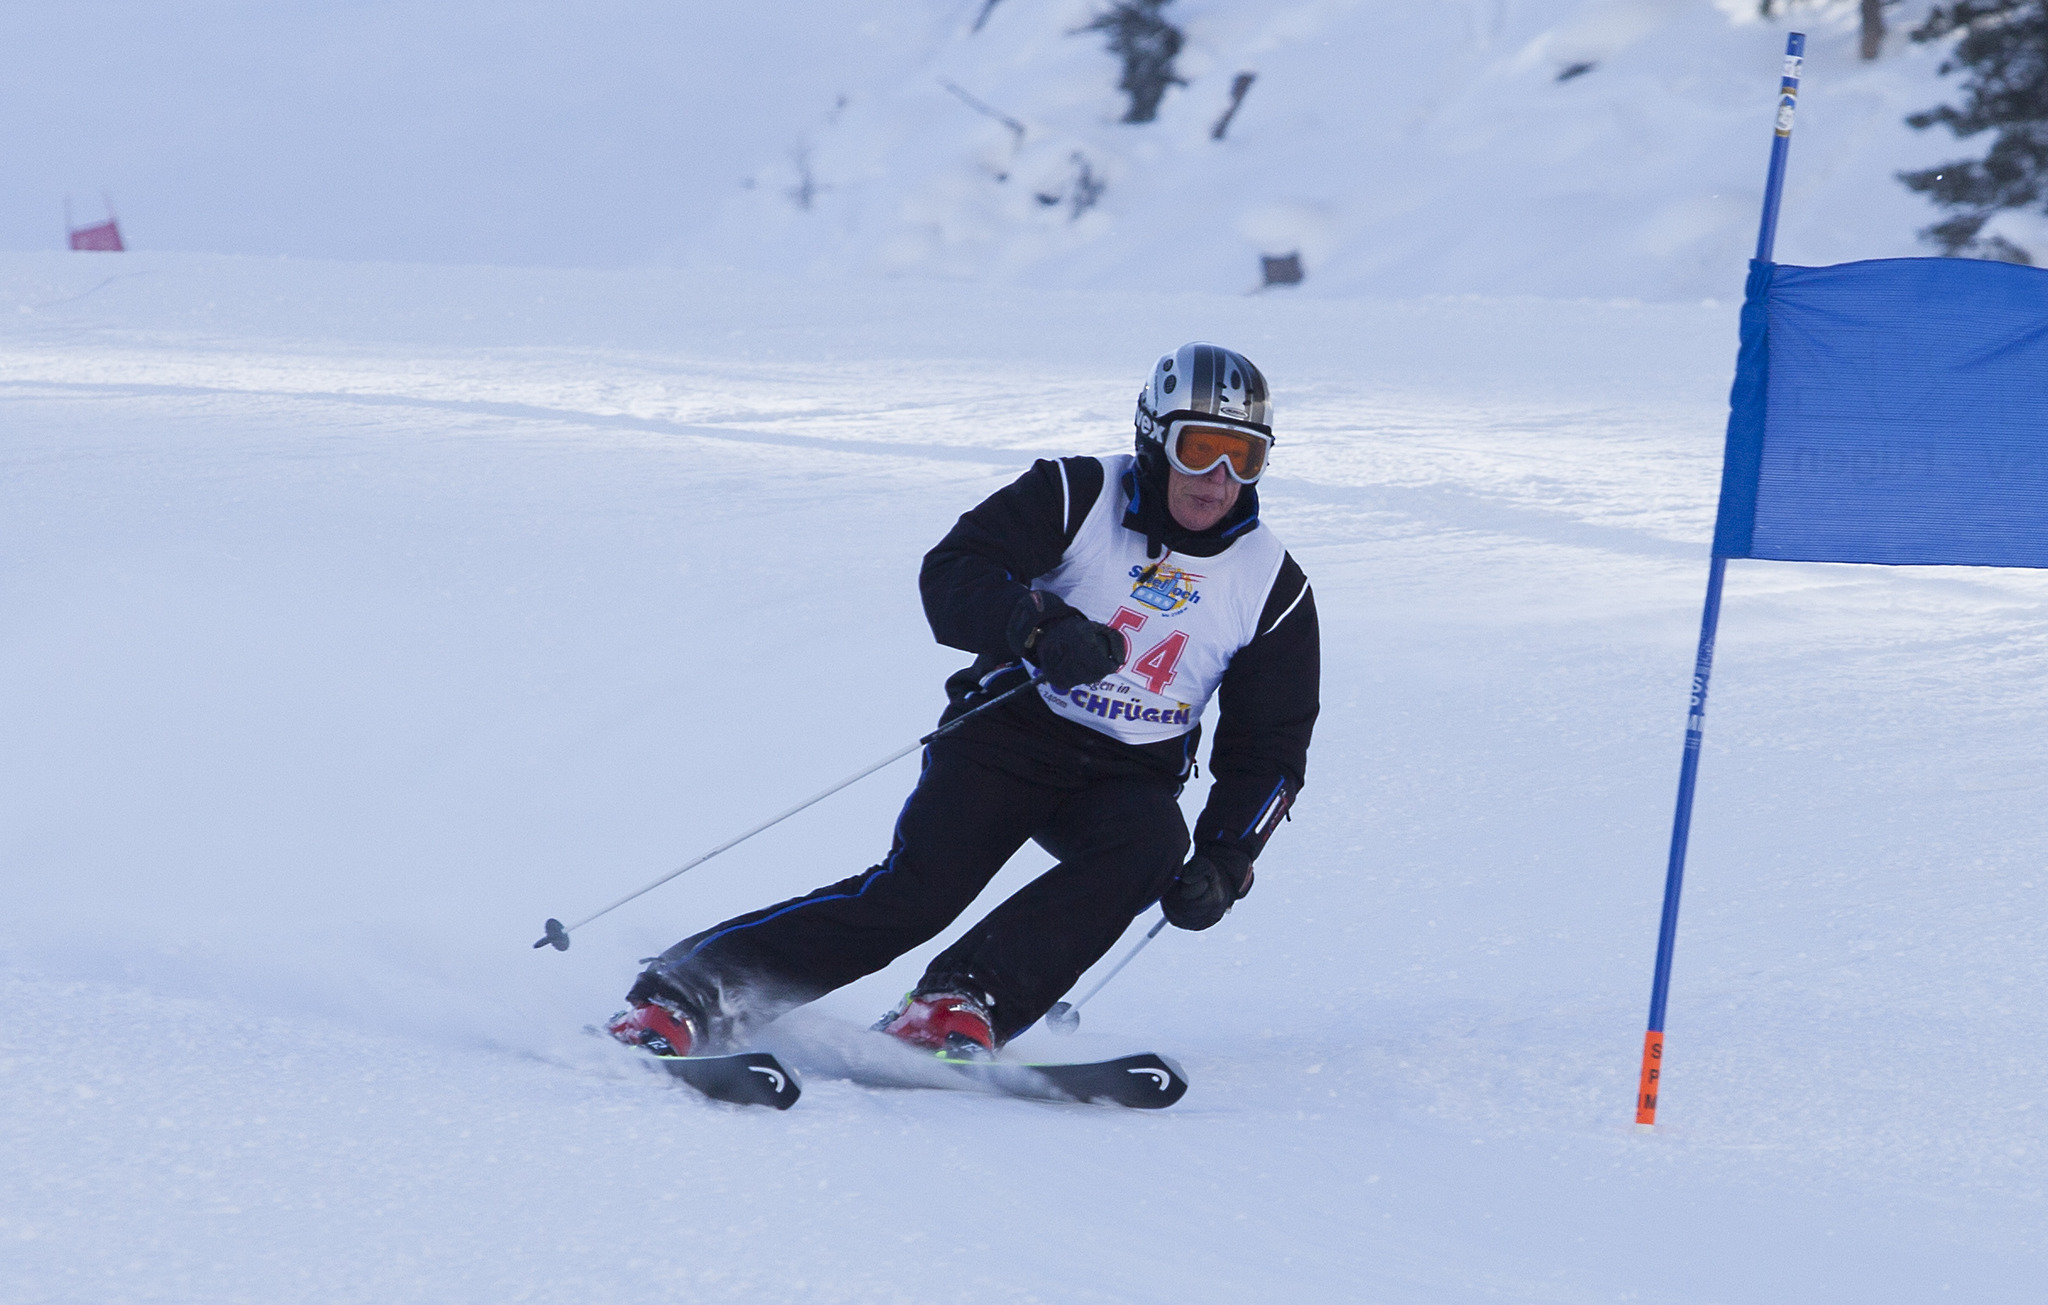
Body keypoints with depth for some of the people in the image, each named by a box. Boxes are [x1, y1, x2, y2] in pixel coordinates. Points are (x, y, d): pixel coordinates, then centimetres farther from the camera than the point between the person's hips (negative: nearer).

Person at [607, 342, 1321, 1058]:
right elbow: (952, 575, -16)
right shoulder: (1074, 497, -7)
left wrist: (1224, 861, -10)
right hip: (1010, 730, -3)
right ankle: (679, 998, -21)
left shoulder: (1274, 590, -1)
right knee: (920, 887, -24)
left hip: (1128, 776, 3)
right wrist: (1039, 623, -36)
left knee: (1150, 843, -32)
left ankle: (956, 1007, -35)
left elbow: (1269, 749, 5)